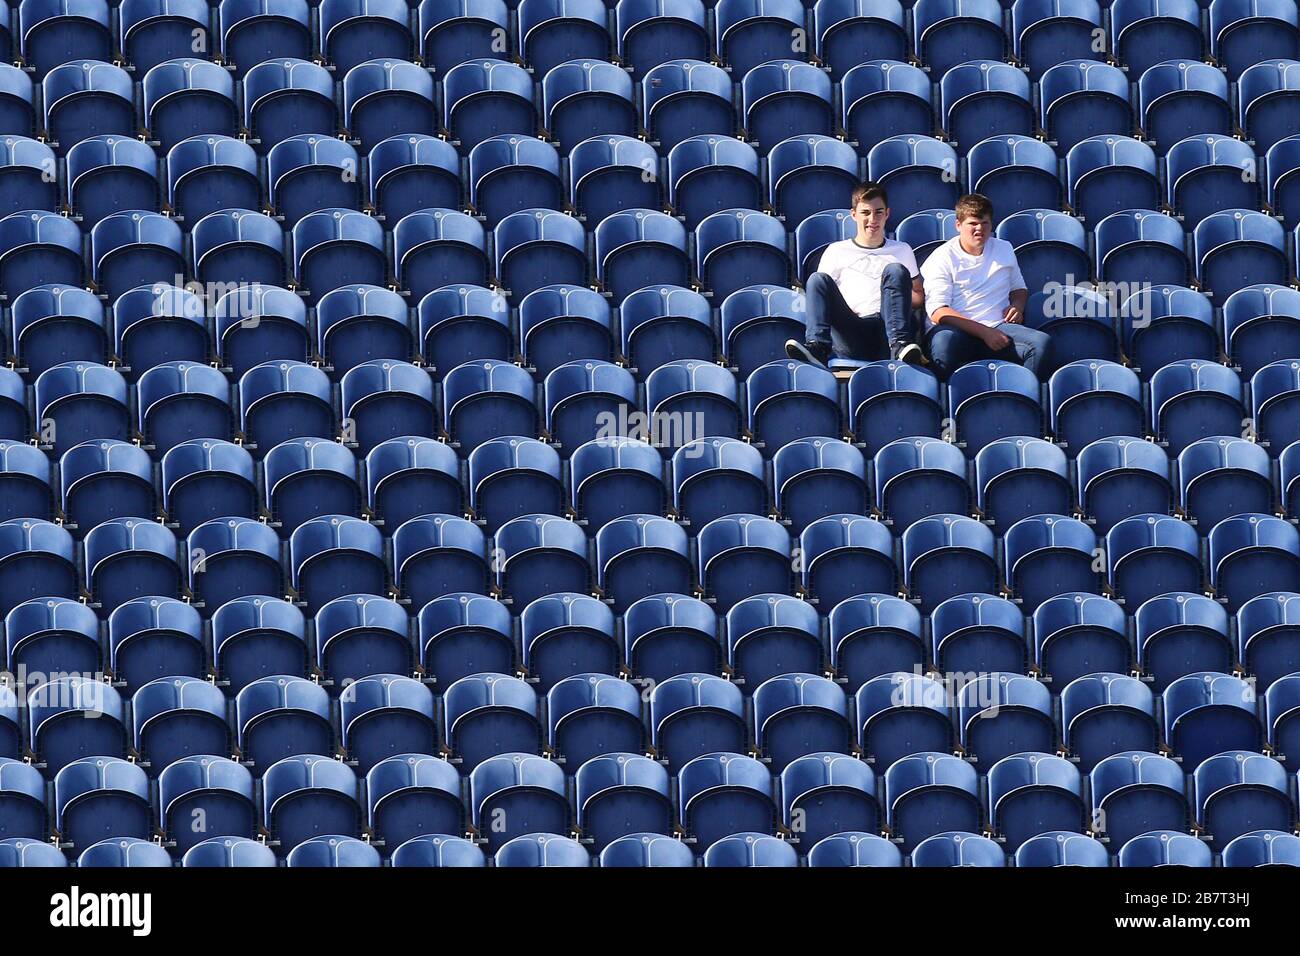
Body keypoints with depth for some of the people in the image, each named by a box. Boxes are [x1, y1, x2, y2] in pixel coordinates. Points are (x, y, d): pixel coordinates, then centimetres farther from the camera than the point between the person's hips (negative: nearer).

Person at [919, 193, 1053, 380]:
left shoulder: (1004, 249, 22)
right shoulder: (942, 258, 5)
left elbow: (1019, 288, 38)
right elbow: (938, 312, -7)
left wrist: (1017, 305, 11)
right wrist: (984, 332, -16)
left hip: (999, 327, 4)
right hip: (959, 331, -4)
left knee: (1043, 342, -27)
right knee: (944, 340, -42)